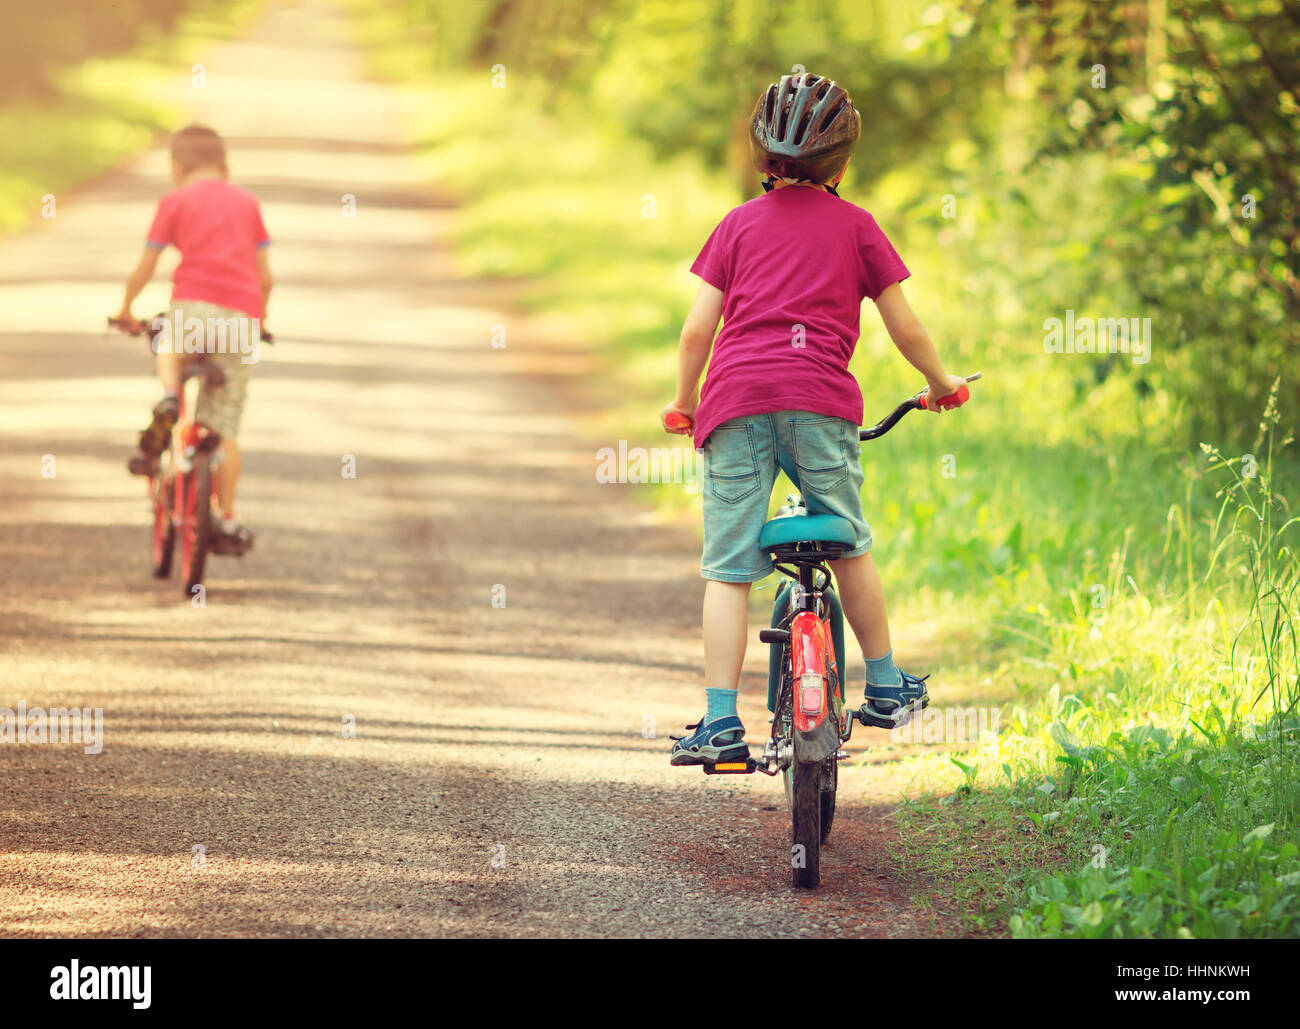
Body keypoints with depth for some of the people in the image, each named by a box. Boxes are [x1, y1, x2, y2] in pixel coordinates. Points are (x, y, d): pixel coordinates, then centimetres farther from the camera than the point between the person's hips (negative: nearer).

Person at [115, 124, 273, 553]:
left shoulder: (175, 201, 12)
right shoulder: (247, 201, 20)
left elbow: (144, 270, 13)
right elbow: (266, 276, 18)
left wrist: (126, 309, 31)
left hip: (194, 306, -2)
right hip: (243, 316, 2)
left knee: (169, 348, 33)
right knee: (223, 426, 9)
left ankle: (168, 398, 0)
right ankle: (228, 523, 4)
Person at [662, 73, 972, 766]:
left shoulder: (738, 224, 16)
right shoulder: (854, 226, 14)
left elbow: (697, 328, 11)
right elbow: (904, 327, 17)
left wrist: (684, 402, 26)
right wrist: (941, 383, 34)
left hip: (734, 399, 0)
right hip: (820, 399, 0)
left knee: (727, 570, -1)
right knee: (848, 546, 18)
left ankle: (720, 722, -7)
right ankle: (885, 687, 28)